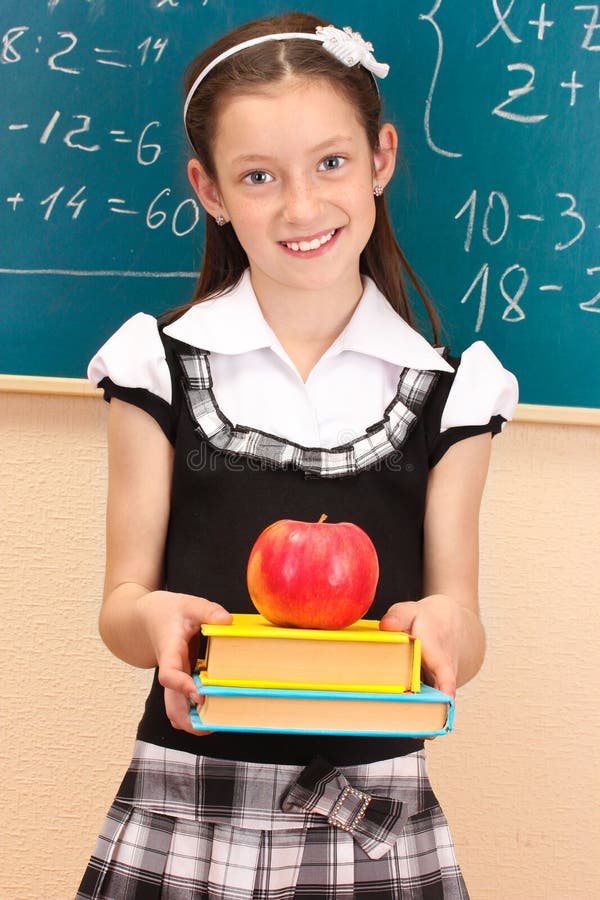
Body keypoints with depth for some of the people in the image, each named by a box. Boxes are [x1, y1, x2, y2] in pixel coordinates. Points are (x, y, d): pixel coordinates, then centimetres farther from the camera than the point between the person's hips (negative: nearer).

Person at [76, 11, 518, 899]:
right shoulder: (162, 367, -1)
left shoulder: (448, 389, 0)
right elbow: (122, 603, 0)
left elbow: (463, 635, 2)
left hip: (376, 818, 1)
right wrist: (155, 618, -22)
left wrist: (447, 627, -20)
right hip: (184, 815, 0)